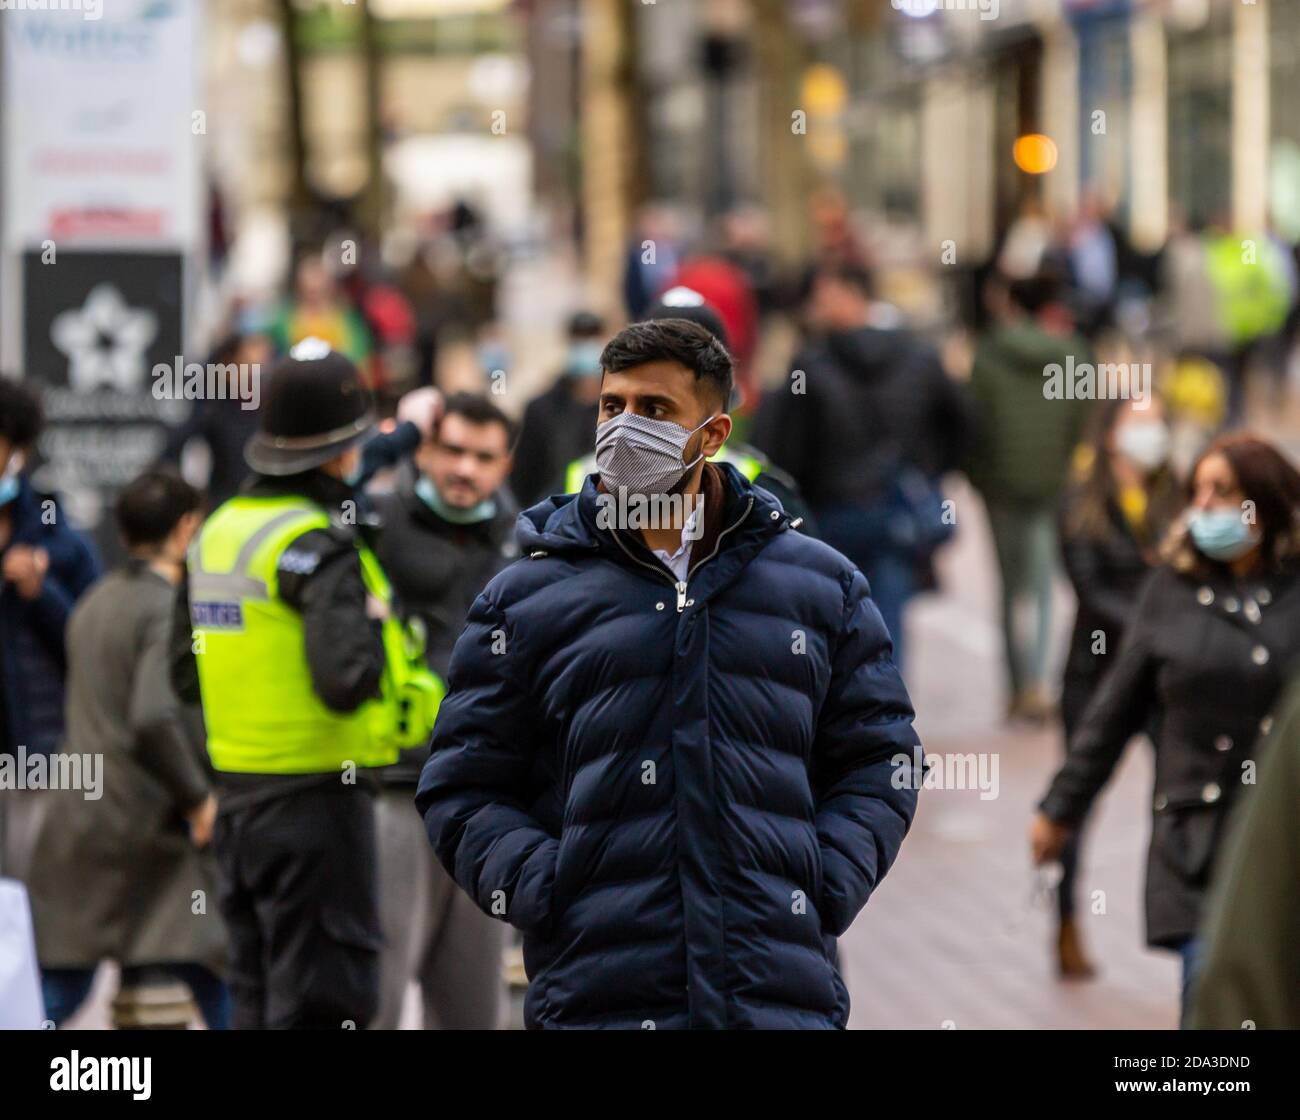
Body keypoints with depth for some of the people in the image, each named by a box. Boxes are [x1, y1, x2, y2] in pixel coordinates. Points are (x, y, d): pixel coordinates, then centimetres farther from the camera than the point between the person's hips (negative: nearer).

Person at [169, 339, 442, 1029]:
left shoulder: (218, 533, 10)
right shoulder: (321, 546, -16)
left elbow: (186, 674, 17)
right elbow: (347, 679, -29)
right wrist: (375, 620, -11)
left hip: (237, 794, 8)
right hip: (316, 798, -8)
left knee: (258, 998, 15)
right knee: (322, 1000, -5)